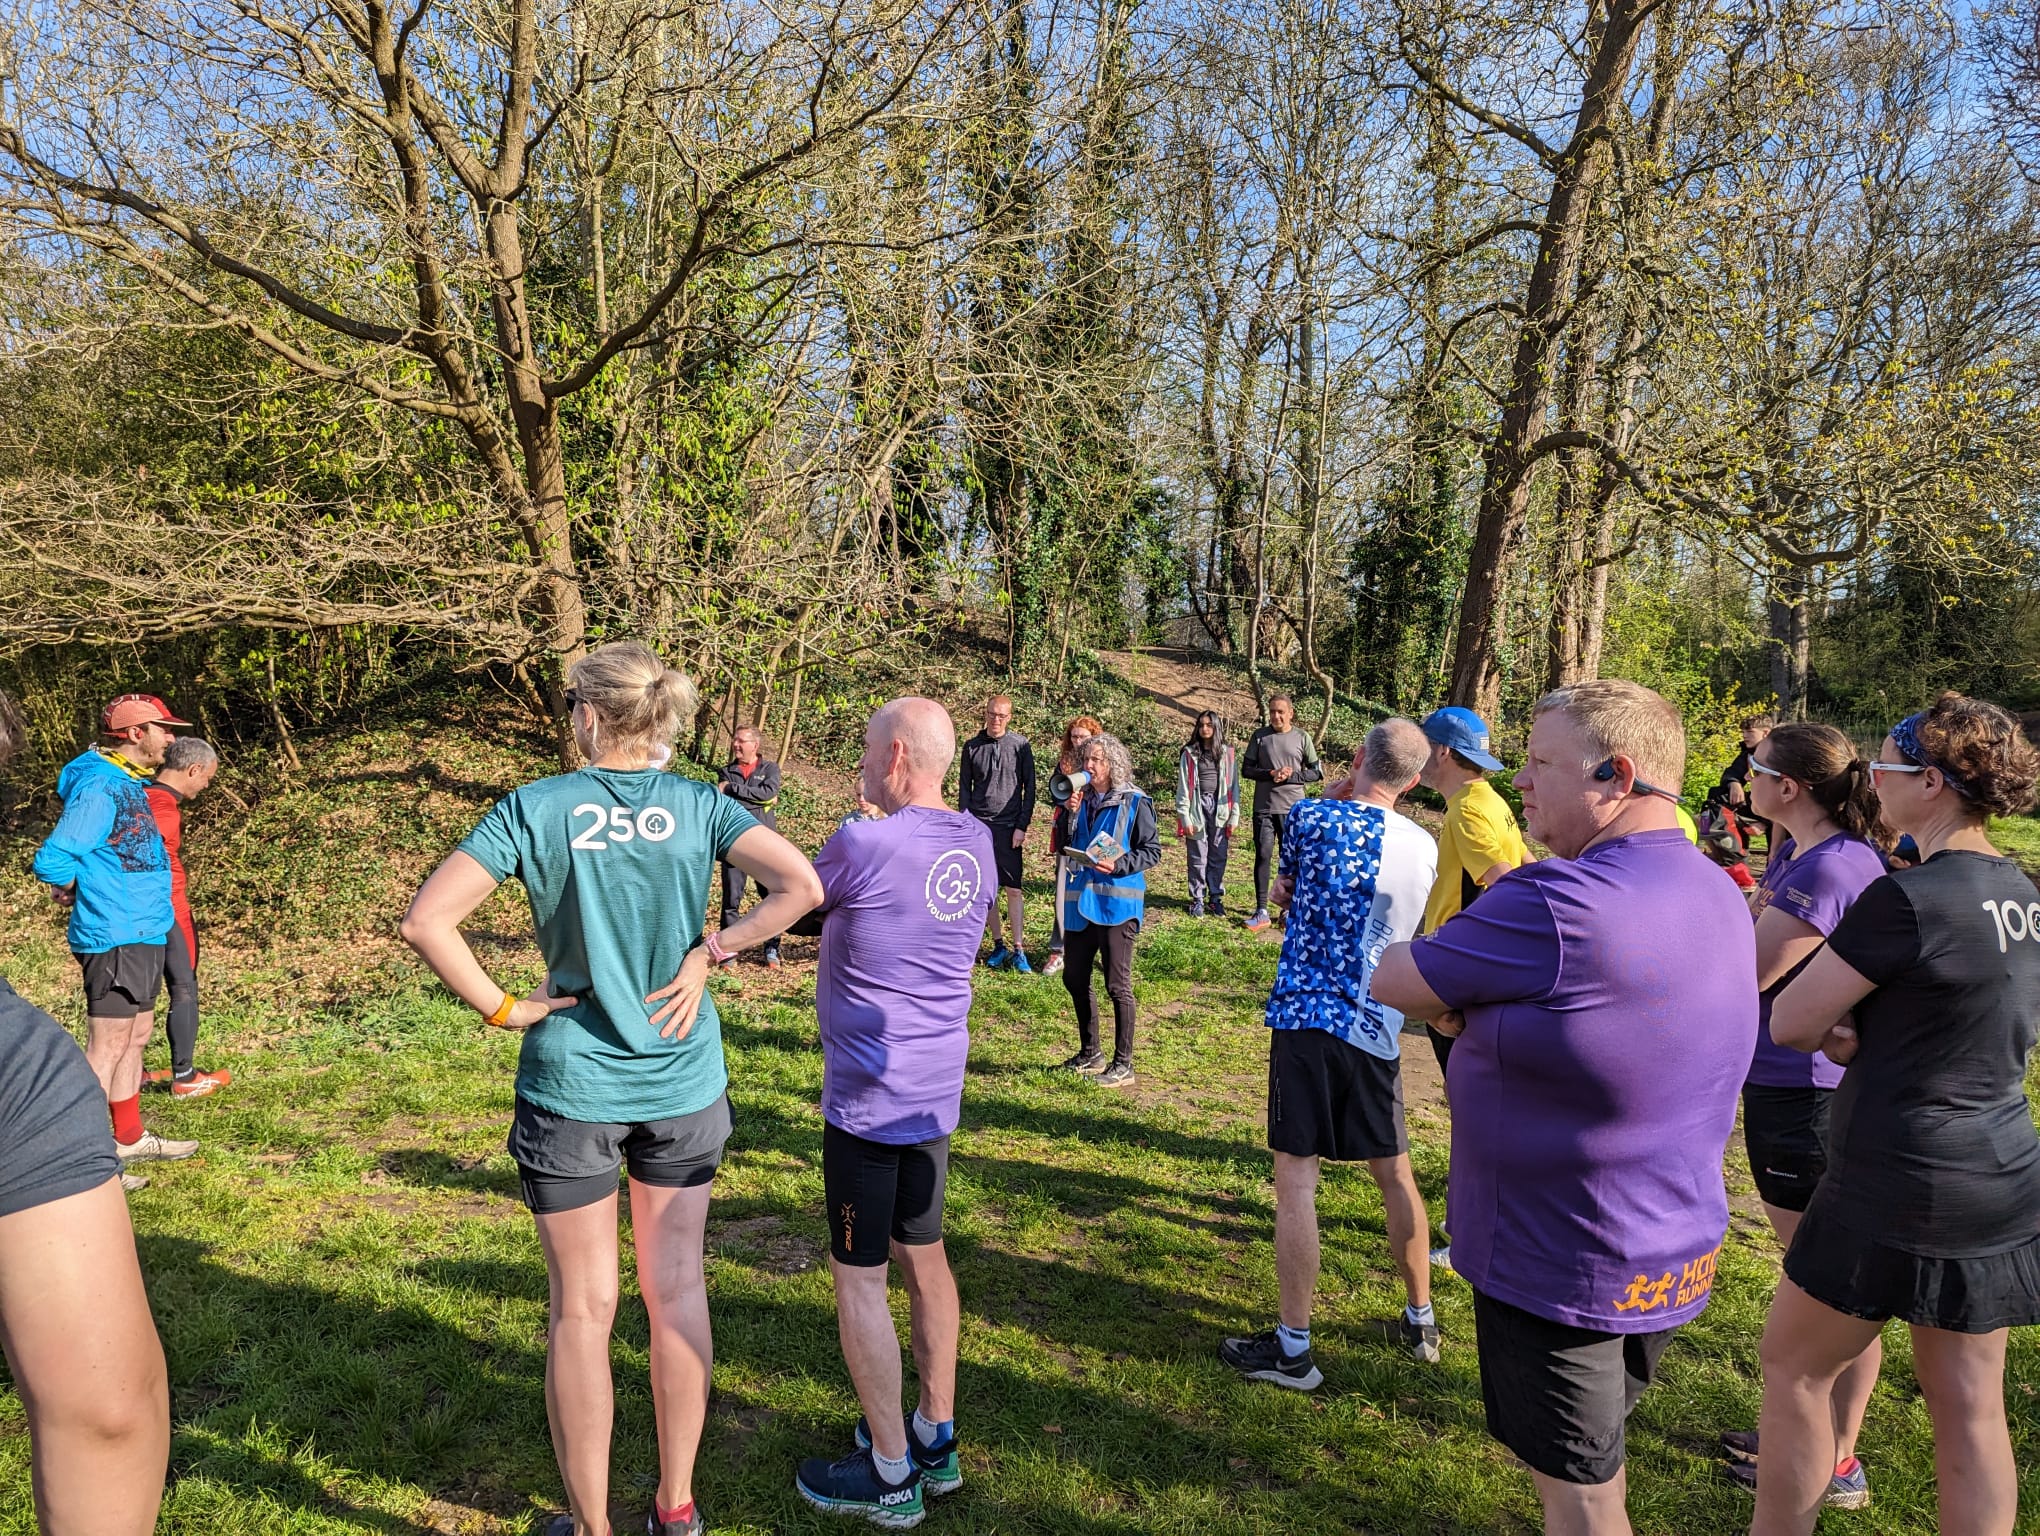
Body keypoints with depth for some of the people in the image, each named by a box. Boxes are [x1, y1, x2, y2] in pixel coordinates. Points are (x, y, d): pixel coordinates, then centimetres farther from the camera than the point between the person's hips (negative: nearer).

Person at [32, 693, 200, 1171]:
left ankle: (130, 1138, 30)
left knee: (136, 1037, 18)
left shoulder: (130, 783, 12)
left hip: (144, 934, 10)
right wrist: (81, 893, -5)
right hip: (116, 937, -10)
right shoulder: (100, 787, -18)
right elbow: (52, 861, -21)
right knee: (108, 1045, -4)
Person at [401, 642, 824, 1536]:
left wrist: (501, 1009, -6)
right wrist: (708, 952, -8)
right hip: (683, 1082, 2)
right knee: (677, 1287, 15)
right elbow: (801, 885, -16)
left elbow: (425, 920, -16)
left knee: (582, 1308, 11)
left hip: (571, 1084, -2)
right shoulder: (698, 806, -4)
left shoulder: (534, 808, -9)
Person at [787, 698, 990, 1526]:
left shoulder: (863, 846, -20)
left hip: (868, 1099, -7)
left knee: (859, 1278, 6)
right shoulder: (975, 844, 1)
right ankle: (936, 1439, 32)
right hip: (937, 1092, 7)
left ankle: (889, 1474, 17)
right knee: (924, 1256, 19)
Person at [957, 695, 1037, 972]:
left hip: (1008, 827, -2)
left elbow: (1029, 788, 1)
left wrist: (1022, 826, -5)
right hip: (979, 825, 2)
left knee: (1013, 889, -3)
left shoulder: (1020, 745, 0)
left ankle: (1018, 949, 4)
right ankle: (998, 945, 14)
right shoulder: (972, 746, 6)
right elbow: (964, 787, 10)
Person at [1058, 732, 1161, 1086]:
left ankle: (1123, 1064, 9)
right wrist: (1070, 812, -1)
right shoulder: (1082, 799, 10)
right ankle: (1089, 1053, 29)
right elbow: (1065, 844, 14)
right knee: (1075, 978, 13)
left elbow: (1153, 851, -6)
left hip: (1117, 904, -7)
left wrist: (1118, 865, -19)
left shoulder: (1134, 803, -7)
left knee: (1117, 985, -2)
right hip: (1080, 901, 7)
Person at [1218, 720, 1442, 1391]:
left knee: (1296, 1179, 1)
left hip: (1308, 1016, -5)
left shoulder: (1310, 817, -10)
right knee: (1395, 1173, 18)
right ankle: (1420, 1319, 33)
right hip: (1379, 1029, 5)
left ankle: (1292, 1347, 6)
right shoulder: (1424, 848, 5)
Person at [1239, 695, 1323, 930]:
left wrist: (1292, 775, -13)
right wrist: (1270, 774, -14)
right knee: (1263, 856, -2)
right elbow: (1246, 769, 3)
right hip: (1264, 807, 0)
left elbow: (1317, 771, 3)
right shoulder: (1260, 736, 4)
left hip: (1292, 808, 0)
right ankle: (1261, 911, 2)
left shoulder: (1302, 737, 2)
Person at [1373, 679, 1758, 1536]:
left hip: (1562, 1268, -8)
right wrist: (1475, 1007, -4)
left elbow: (1389, 982, -16)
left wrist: (1460, 1009, 4)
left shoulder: (1558, 902, -28)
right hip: (1675, 1257, 9)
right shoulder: (1717, 894, 2)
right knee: (1590, 1465, 26)